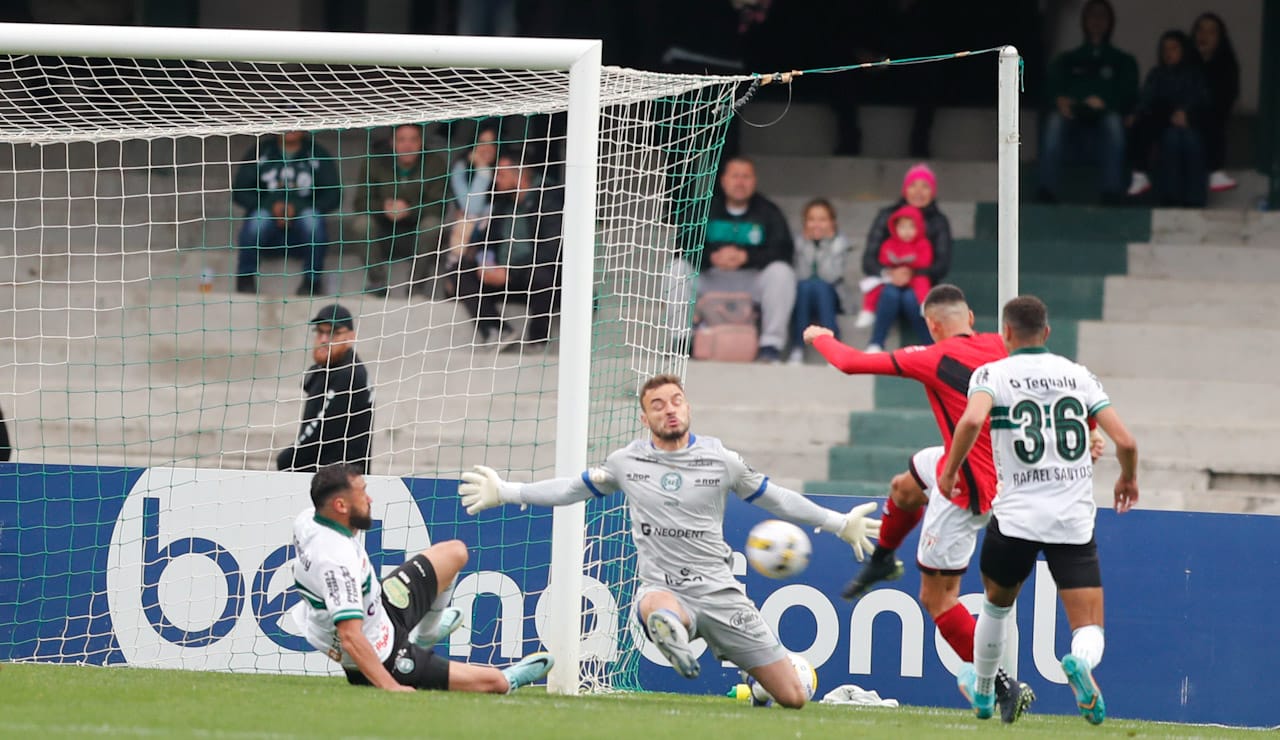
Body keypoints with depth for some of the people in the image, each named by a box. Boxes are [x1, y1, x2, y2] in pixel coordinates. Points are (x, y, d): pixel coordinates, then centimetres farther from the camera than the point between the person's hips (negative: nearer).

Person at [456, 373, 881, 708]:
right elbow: (572, 489, 21)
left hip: (719, 589, 3)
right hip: (662, 587, -3)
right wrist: (505, 492, 18)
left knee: (792, 698, 3)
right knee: (660, 612, -49)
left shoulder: (720, 460, 5)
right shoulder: (627, 462, 7)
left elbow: (773, 498, 18)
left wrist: (839, 524, 21)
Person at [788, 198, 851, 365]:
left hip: (830, 297, -1)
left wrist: (825, 245, -18)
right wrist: (808, 245, -17)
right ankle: (797, 350, -34)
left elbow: (830, 276, -17)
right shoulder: (799, 241, -1)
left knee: (819, 286, -32)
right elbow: (801, 276, -14)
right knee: (805, 286, -31)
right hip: (803, 297, 1)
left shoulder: (839, 242, -3)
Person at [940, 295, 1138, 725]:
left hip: (1016, 516, -1)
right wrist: (1128, 480, 24)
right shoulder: (1078, 375, 9)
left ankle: (981, 692, 41)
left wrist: (950, 471, -7)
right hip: (1076, 520, 1)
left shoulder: (993, 373, 0)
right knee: (1089, 630, 0)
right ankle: (1081, 662, -34)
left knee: (997, 605, 27)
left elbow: (972, 420, -22)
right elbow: (1125, 441, 3)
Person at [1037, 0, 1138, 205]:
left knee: (1113, 119, -36)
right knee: (1055, 119, -33)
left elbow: (1129, 98, 6)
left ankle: (1112, 195, -45)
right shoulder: (1066, 61, 25)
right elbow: (1052, 89, 6)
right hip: (1074, 123, 1)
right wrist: (1060, 101, -19)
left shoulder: (1123, 62, 22)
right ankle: (1047, 194, -45)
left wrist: (1103, 103, -16)